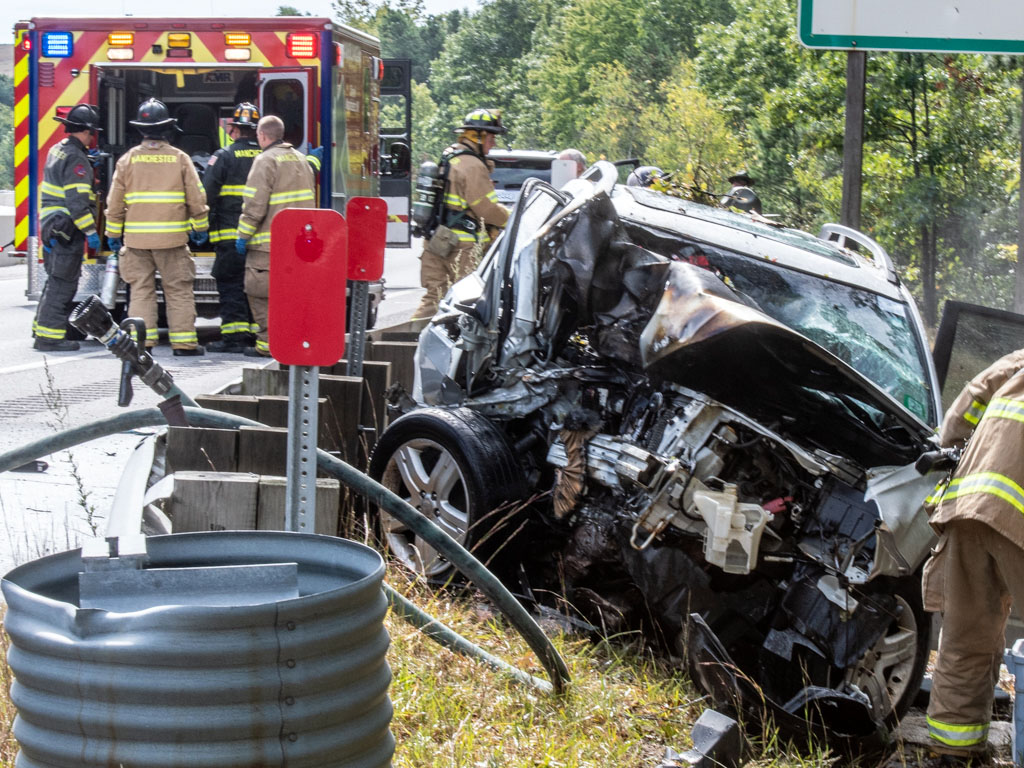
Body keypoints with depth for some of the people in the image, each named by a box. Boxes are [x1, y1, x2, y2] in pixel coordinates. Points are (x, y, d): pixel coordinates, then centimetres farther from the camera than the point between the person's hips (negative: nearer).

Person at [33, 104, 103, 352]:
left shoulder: (58, 150, 14)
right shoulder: (76, 158, -16)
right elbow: (77, 201, -22)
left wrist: (89, 162, 23)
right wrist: (91, 231, -20)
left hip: (51, 227, 10)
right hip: (67, 229, -10)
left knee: (56, 280, 18)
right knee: (62, 283, -6)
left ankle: (42, 329, 25)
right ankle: (49, 336, -6)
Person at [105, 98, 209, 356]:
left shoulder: (128, 159, 3)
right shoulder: (180, 158, 0)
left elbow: (115, 202, 5)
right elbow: (197, 198, 2)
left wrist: (113, 233, 14)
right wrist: (200, 228, 14)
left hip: (136, 237, 1)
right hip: (172, 237, -1)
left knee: (141, 289, 6)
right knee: (178, 289, 4)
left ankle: (141, 341, 3)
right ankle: (184, 342, 3)